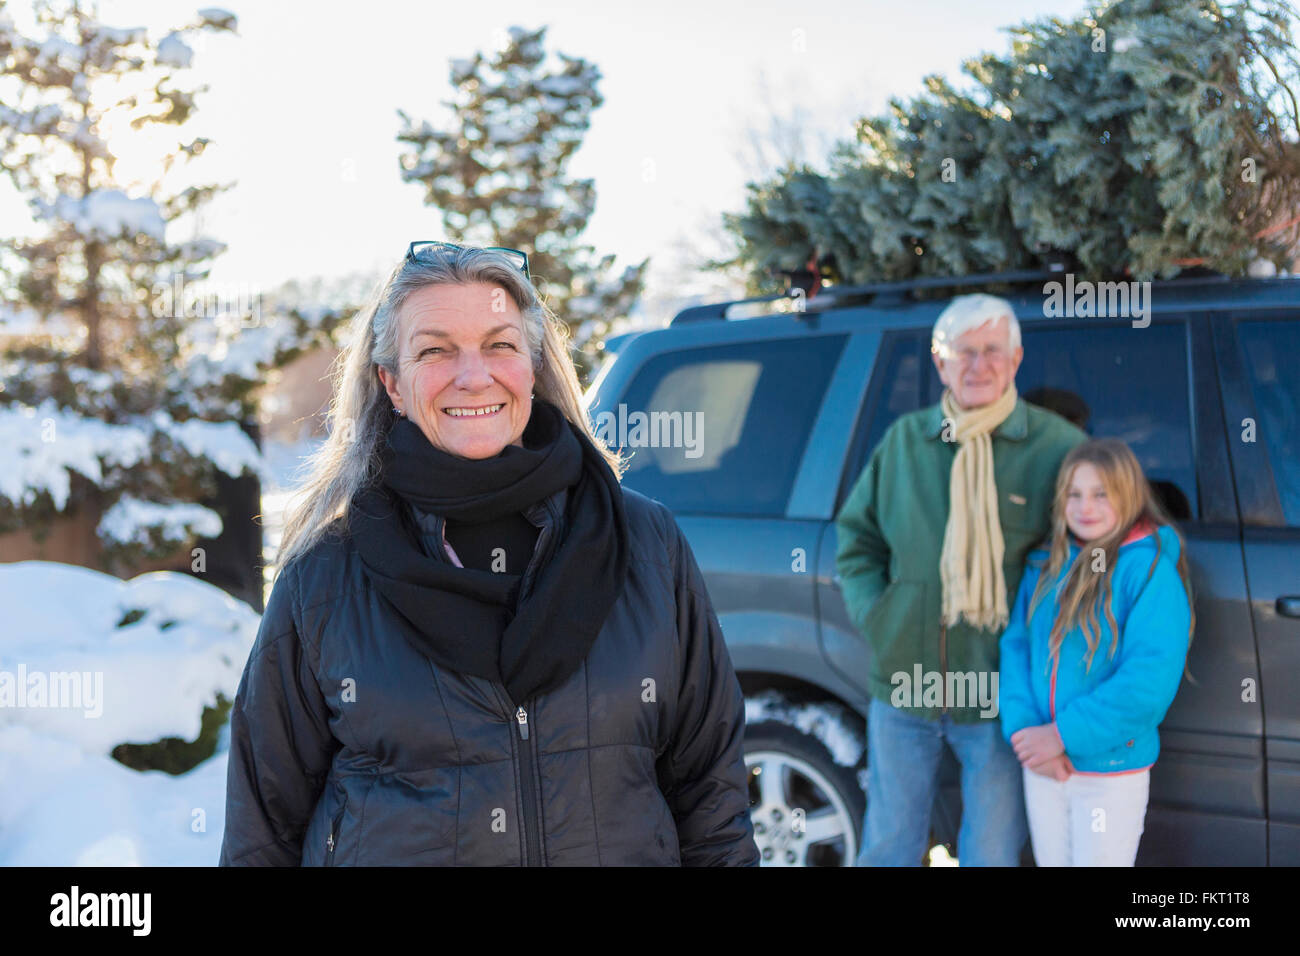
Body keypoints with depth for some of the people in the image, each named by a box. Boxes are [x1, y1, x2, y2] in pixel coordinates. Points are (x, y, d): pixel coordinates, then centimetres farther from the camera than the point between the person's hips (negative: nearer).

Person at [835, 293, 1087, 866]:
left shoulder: (1058, 446, -6)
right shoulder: (904, 440, 6)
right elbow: (855, 534, 16)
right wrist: (874, 613, 2)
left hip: (998, 697, -3)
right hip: (901, 687, 3)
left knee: (992, 854, 10)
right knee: (888, 847, 15)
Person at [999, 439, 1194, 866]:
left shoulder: (1150, 571, -14)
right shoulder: (1045, 566, 5)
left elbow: (1150, 679, -21)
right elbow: (1016, 646, 2)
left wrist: (1064, 735, -21)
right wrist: (1023, 729, -14)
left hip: (1113, 772, -5)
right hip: (1042, 767, 5)